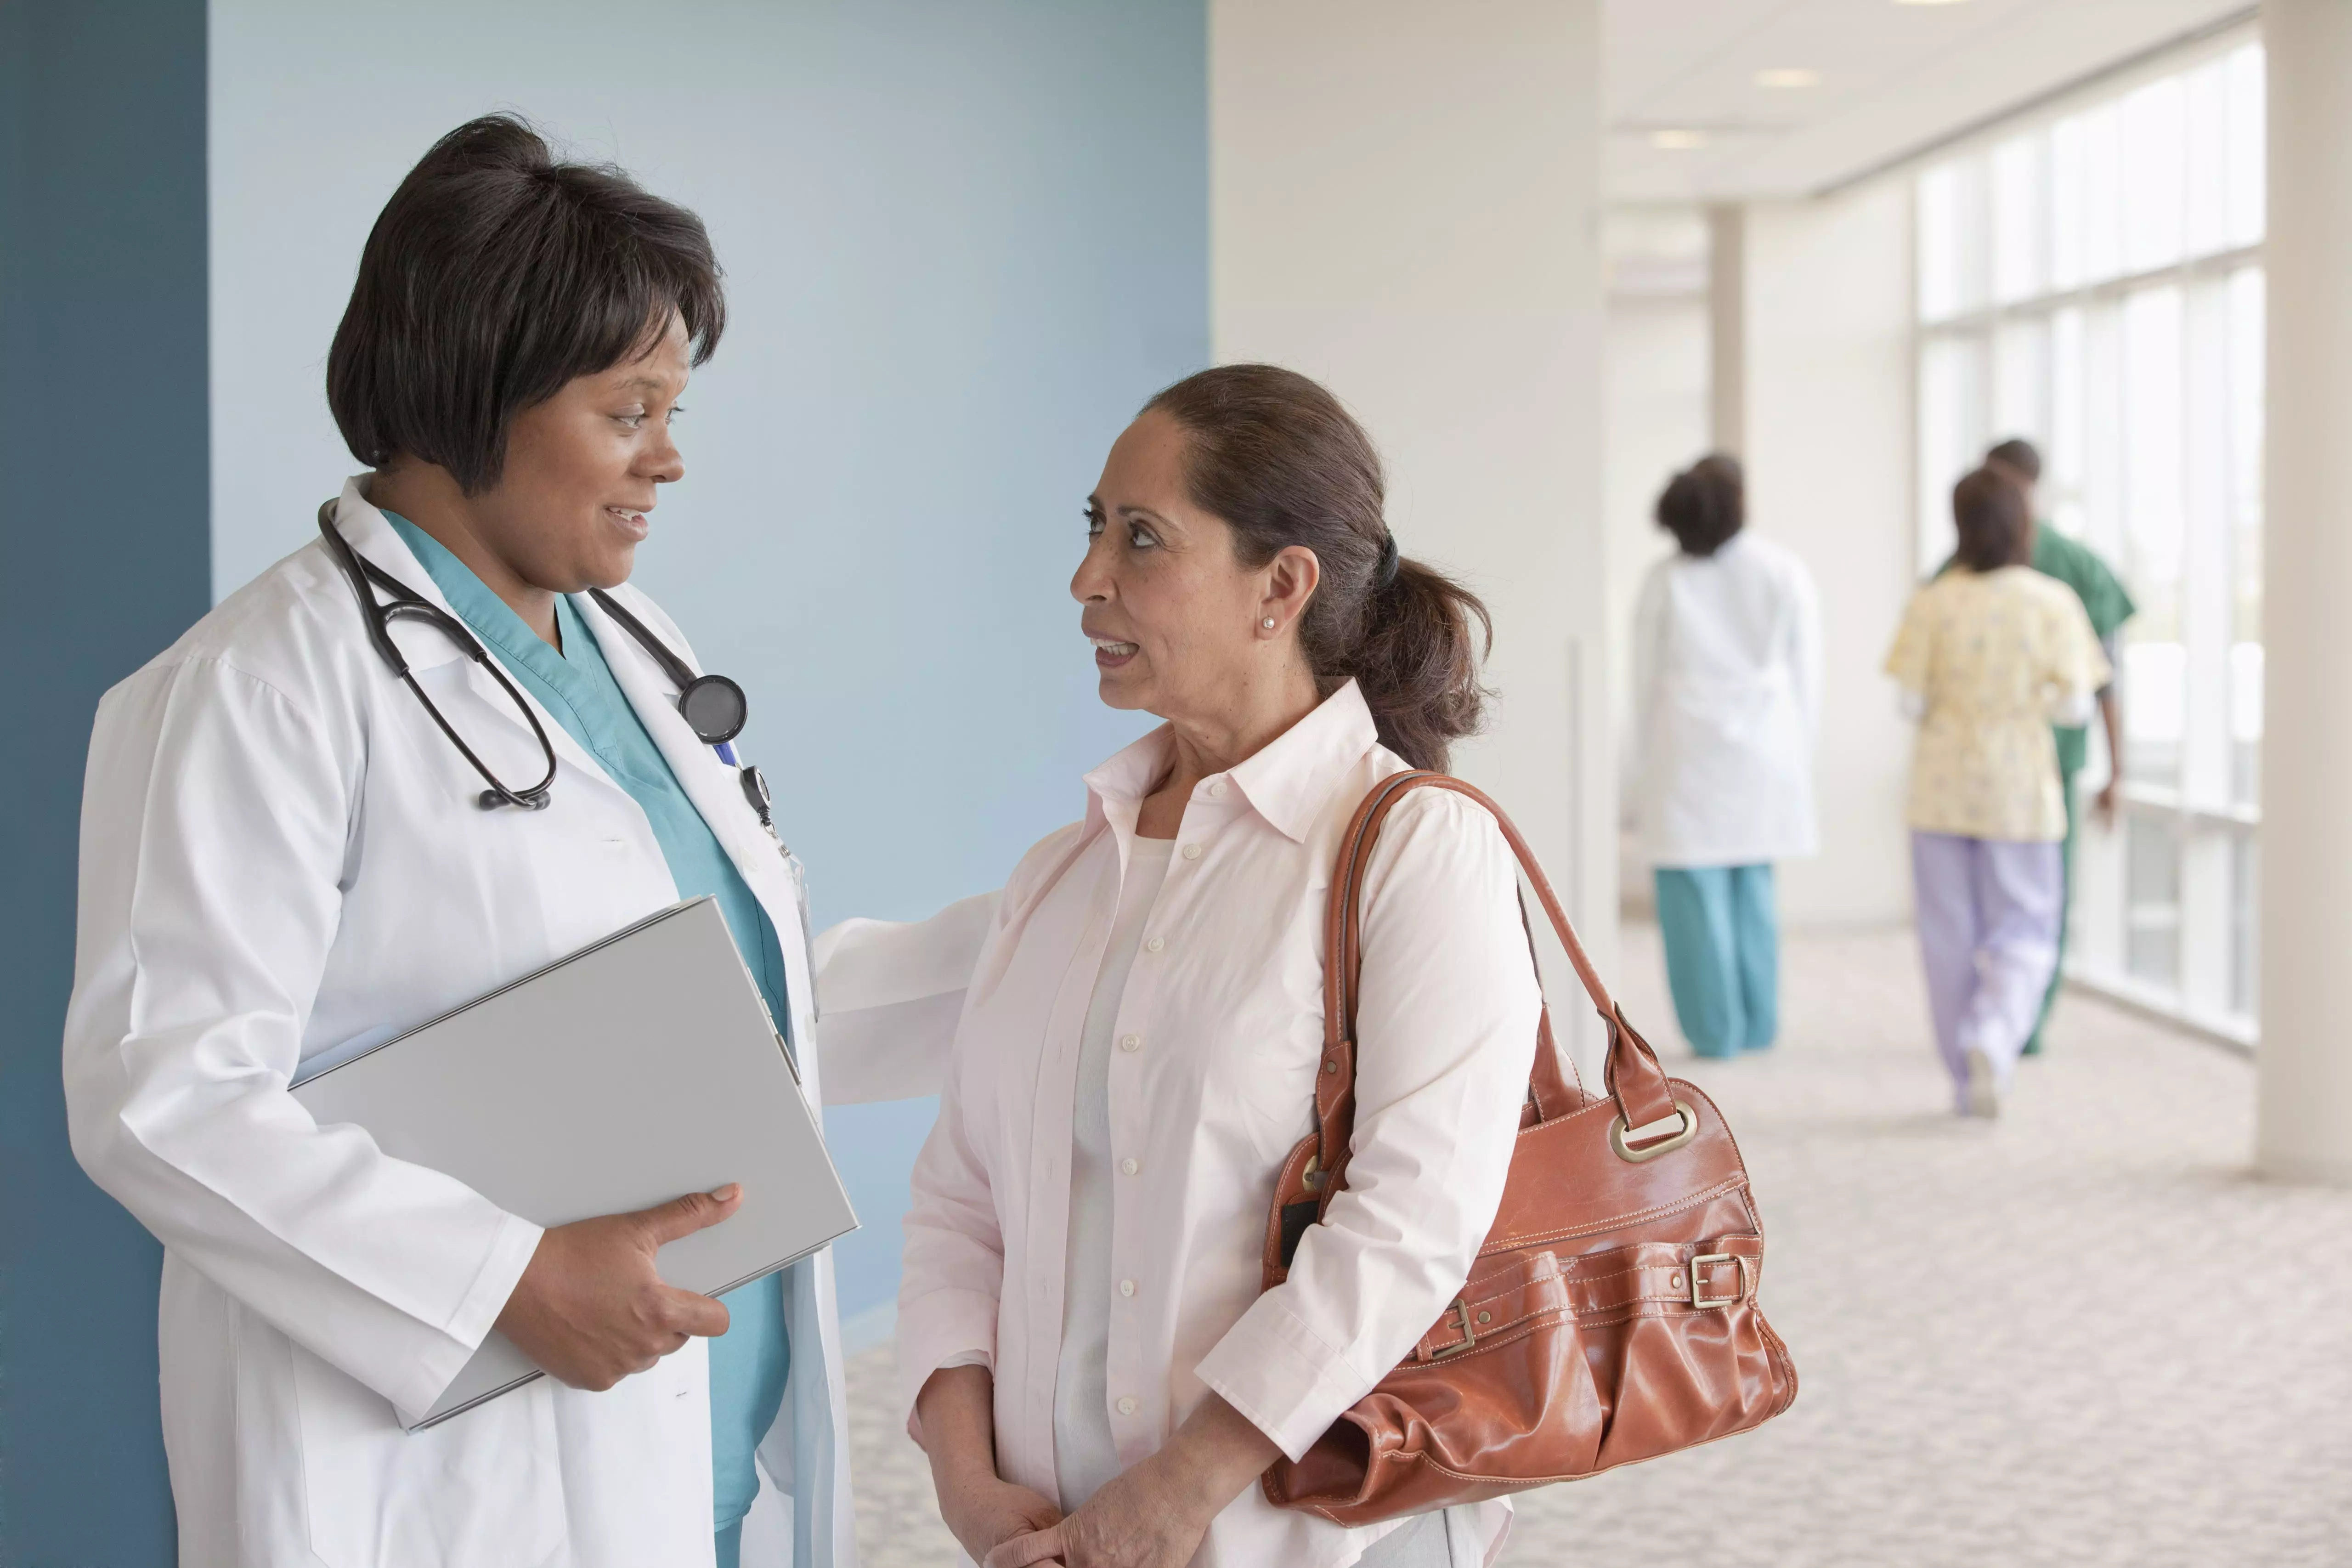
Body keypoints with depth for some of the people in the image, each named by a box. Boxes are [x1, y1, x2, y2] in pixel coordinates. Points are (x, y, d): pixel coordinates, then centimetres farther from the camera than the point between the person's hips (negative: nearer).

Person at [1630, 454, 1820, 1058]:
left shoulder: (1664, 580, -2)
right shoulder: (1785, 573, 1)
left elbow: (1645, 680, 3)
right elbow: (1806, 675, 5)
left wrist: (1654, 755, 14)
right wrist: (1798, 753, 15)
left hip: (1687, 752, -2)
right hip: (1764, 752, 2)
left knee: (1694, 895, 2)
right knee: (1753, 891, 14)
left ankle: (1714, 1028, 3)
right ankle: (1757, 1025, 20)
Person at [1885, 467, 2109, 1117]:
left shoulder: (1933, 604, -7)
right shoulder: (2053, 603, -7)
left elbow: (1910, 702, -7)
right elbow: (2074, 704, -10)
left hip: (1943, 787, 1)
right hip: (2020, 790, -1)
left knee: (1951, 937, 10)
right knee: (2023, 934, 9)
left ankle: (1968, 1078, 13)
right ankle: (1993, 1040, -16)